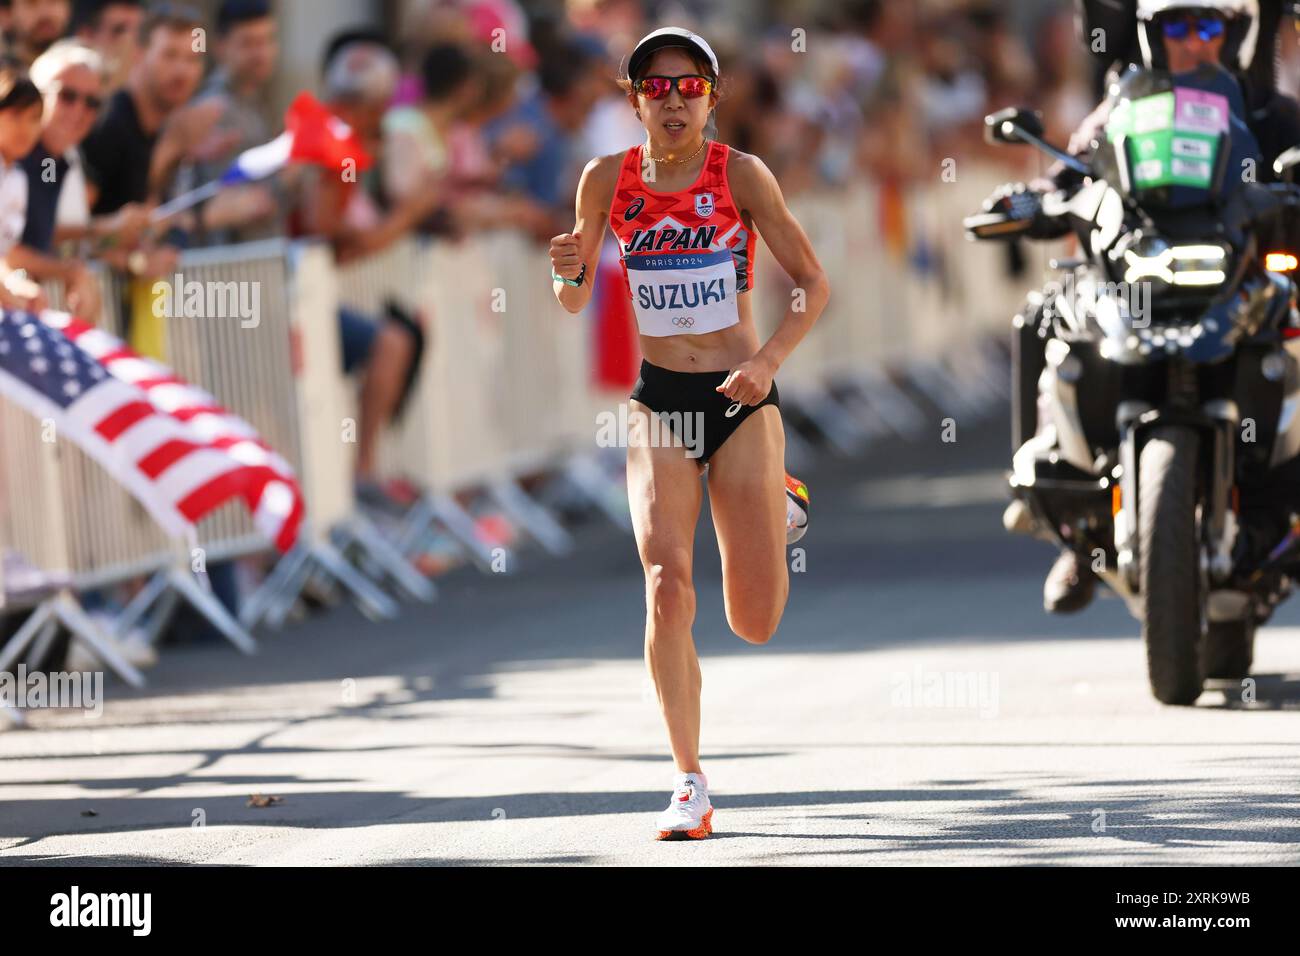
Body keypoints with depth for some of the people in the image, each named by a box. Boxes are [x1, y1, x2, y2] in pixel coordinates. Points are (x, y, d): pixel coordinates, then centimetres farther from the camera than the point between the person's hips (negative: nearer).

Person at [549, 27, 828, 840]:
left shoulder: (741, 174, -7)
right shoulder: (608, 179, 0)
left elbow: (814, 283, -3)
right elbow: (575, 300, 10)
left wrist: (769, 361, -19)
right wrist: (569, 271, -14)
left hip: (743, 402, -1)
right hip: (659, 403, 1)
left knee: (755, 624, 2)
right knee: (667, 588, -16)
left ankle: (780, 509, 36)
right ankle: (690, 785, -8)